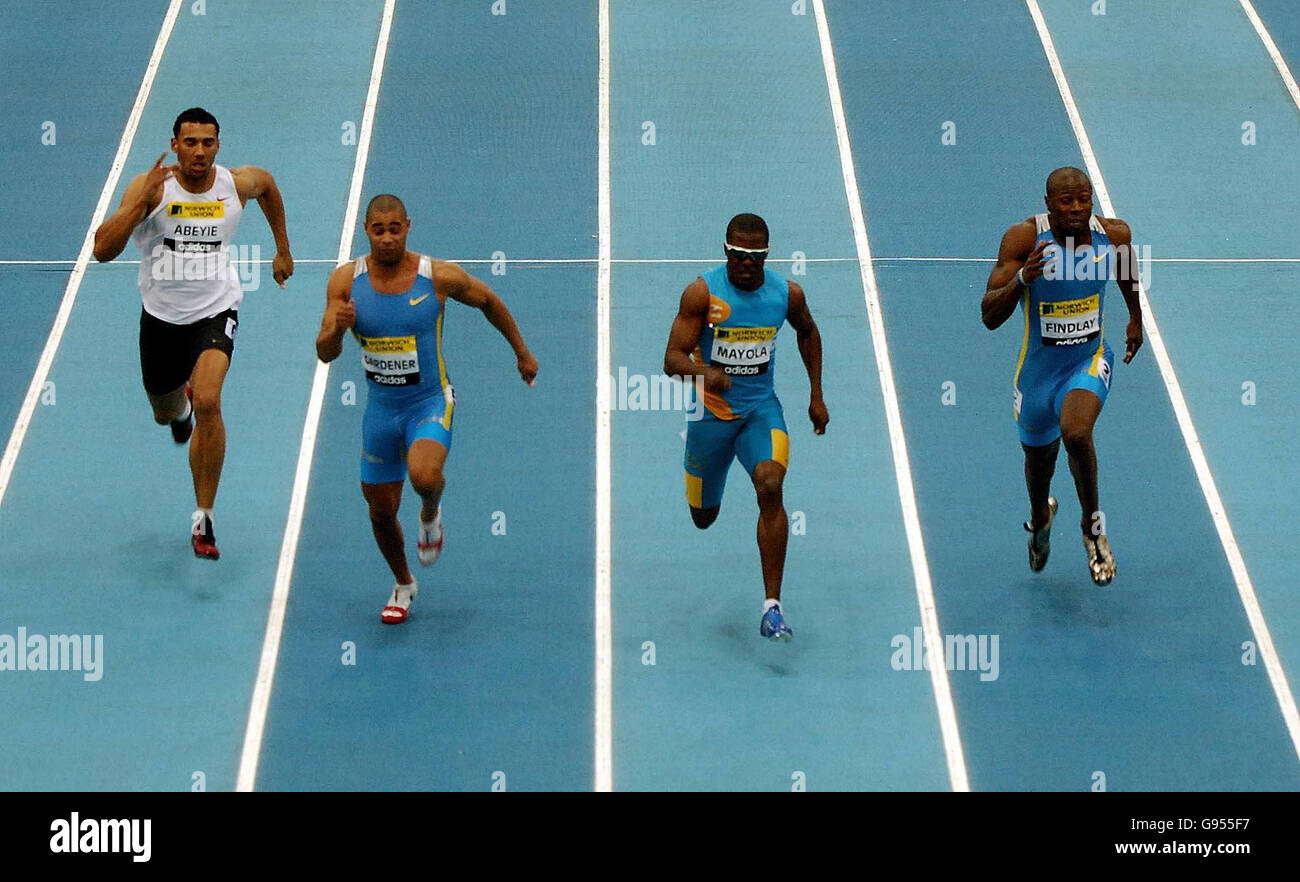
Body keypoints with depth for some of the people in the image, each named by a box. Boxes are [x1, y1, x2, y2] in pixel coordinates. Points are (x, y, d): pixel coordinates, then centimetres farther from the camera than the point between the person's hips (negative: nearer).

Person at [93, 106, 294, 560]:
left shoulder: (239, 183, -10)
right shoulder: (150, 187, -17)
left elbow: (268, 184, 17)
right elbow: (103, 249, -26)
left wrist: (283, 248, 23)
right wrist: (142, 200, -35)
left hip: (216, 310, -1)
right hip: (162, 314, 1)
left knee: (208, 402, -25)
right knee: (165, 413, 21)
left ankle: (204, 518, -13)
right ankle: (181, 404, 64)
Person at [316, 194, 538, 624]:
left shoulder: (440, 276, -15)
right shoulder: (346, 281, -10)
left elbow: (488, 301, 5)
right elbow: (325, 354, -9)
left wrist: (521, 352, 15)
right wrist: (338, 330, -33)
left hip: (430, 402, -3)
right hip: (381, 407, 3)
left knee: (424, 475, -32)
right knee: (381, 510, 11)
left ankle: (430, 515, 6)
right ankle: (403, 585, 39)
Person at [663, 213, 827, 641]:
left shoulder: (788, 294, -8)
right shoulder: (702, 293, -16)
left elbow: (808, 333, 15)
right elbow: (673, 358, -20)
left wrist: (816, 395, 14)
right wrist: (704, 372, -42)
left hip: (761, 408, 0)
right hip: (711, 410, 0)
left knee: (770, 487, -27)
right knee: (704, 517, 16)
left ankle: (772, 605, -23)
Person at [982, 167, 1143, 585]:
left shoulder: (1114, 234, -13)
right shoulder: (1024, 238, -22)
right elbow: (990, 317, -25)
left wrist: (1136, 319, 26)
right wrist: (1021, 279, -42)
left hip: (1090, 360, 0)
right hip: (1039, 367, 1)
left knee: (1076, 433, -30)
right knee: (1040, 460, 20)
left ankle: (1092, 524, -5)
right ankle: (1040, 519, 56)